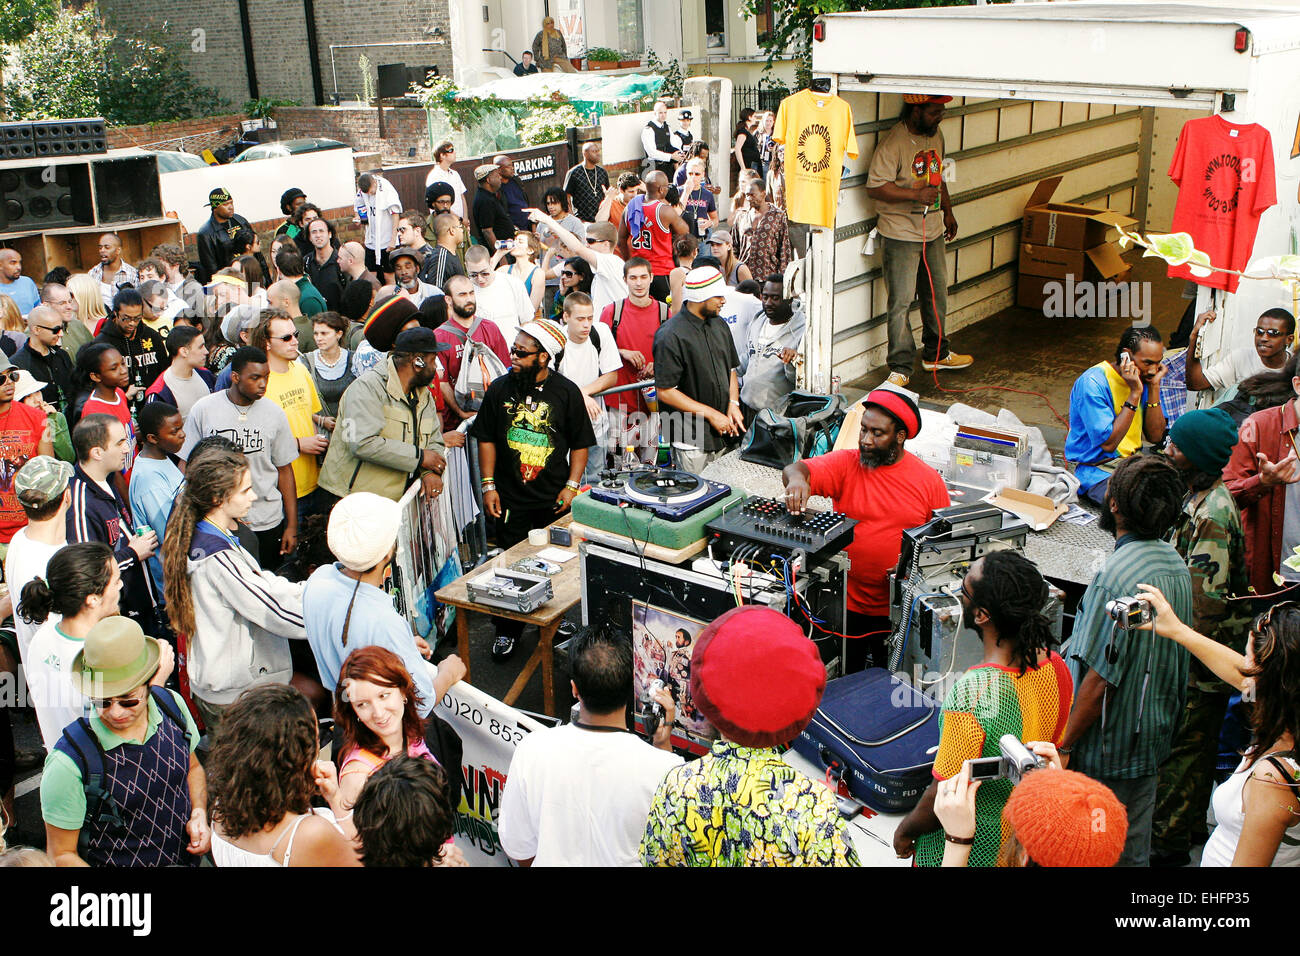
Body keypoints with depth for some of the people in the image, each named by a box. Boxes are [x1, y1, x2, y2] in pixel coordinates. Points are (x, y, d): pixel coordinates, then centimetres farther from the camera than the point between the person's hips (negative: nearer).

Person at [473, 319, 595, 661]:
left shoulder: (567, 392, -4)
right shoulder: (500, 389, 0)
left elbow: (580, 444, 2)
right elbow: (486, 439, 6)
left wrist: (571, 486, -6)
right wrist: (489, 485, 0)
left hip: (554, 499, -1)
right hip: (509, 498, 1)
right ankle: (507, 631, 22)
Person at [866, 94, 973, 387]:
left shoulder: (935, 135, 8)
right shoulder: (892, 143, -19)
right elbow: (875, 187, -23)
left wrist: (947, 211, 23)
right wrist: (916, 194, -28)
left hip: (933, 231, 8)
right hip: (901, 235, -8)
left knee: (937, 294, 18)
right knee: (901, 301, -4)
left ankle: (936, 354, 34)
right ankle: (900, 367, 4)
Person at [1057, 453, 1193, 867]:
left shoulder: (1116, 576, -26)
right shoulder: (1177, 564, 1)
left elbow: (1099, 679, -24)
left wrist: (1064, 745, -15)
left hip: (1107, 751, -8)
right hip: (1154, 738, 8)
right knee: (1134, 849, 21)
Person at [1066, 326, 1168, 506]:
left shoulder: (1144, 377, 5)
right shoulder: (1092, 383, -17)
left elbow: (1155, 436, 3)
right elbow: (1109, 443, -22)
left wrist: (1154, 387, -6)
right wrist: (1135, 393, -21)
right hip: (1098, 470, -7)